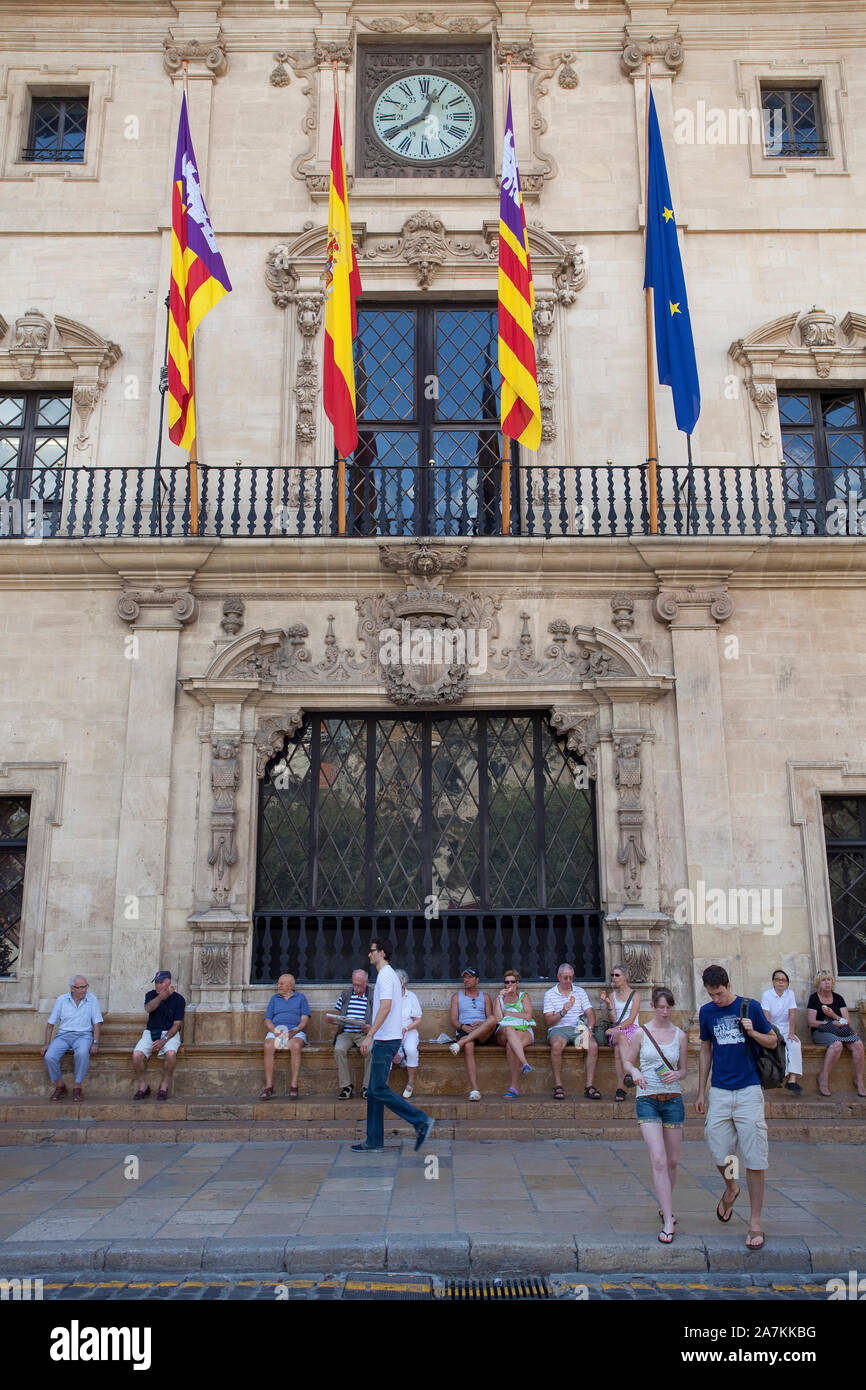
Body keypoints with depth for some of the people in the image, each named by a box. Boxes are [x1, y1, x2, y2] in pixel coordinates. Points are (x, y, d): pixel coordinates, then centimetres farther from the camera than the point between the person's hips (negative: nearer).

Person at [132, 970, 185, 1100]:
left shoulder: (178, 999, -3)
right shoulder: (151, 995, 5)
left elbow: (177, 1024, -7)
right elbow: (148, 1008, -19)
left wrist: (164, 1040, -19)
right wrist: (162, 996, -34)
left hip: (170, 1032, -2)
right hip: (150, 1032, 3)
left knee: (170, 1054, -33)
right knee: (136, 1055, -23)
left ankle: (164, 1086, -13)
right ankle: (143, 1086, -2)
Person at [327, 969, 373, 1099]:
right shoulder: (345, 995, 14)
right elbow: (338, 1017, 18)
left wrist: (371, 1028, -15)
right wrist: (331, 1020, -5)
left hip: (364, 1033, -2)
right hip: (346, 1033, 2)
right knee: (339, 1049, -30)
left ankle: (367, 1086, -17)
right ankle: (346, 1086, -19)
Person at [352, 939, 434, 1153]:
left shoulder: (385, 975, -13)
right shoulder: (389, 974, 18)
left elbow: (385, 1007, -24)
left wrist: (370, 1036, -26)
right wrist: (373, 1028, 30)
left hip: (386, 1040, -10)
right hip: (385, 1039, 10)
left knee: (379, 1089, -10)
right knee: (374, 1091, 10)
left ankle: (421, 1121, -9)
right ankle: (374, 1141, 12)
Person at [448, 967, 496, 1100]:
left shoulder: (485, 997, 23)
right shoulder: (456, 996, 22)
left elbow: (490, 1018, 12)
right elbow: (453, 1021, 11)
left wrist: (482, 1024, -12)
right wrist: (463, 1027, -12)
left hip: (483, 1034, 1)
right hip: (464, 1031, -1)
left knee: (492, 1019, -33)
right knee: (468, 1046, -37)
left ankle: (460, 1043, -37)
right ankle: (474, 1090, -44)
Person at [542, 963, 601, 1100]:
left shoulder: (580, 992, 15)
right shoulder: (550, 994, 7)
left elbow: (590, 1013, 7)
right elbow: (548, 1021, 0)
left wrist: (589, 1028, -12)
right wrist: (562, 1013, -17)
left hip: (578, 1028, 2)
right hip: (558, 1029, -2)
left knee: (593, 1045, -28)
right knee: (557, 1045, -36)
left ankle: (589, 1086, -25)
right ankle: (558, 1086, -27)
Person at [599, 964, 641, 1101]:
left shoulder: (635, 995, 10)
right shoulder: (612, 996, 19)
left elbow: (631, 1019, -2)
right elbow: (612, 1019, 7)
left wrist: (617, 1028, -14)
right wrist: (608, 1005, -8)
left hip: (632, 1030, -2)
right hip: (616, 1030, 2)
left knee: (618, 1046, -36)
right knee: (621, 1038, -37)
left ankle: (620, 1087, -47)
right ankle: (628, 1073, -53)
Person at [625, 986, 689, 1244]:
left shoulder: (680, 1035, 5)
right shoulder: (640, 1034, 0)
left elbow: (684, 1069, 12)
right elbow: (627, 1060, 8)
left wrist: (677, 1075, -10)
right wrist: (635, 1072, -14)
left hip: (673, 1099, 3)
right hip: (647, 1100, -2)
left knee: (673, 1161, 11)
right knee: (658, 1159, -13)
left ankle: (665, 1205, 36)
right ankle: (668, 1220, -9)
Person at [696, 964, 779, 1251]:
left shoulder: (751, 1007, -3)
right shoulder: (707, 1012, 5)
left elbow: (773, 1042, 6)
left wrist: (752, 1032, -15)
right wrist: (701, 1093, 13)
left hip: (749, 1090, -3)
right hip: (719, 1092, 3)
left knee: (754, 1157, -2)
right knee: (718, 1151, 3)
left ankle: (755, 1222, 9)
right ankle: (730, 1188, 35)